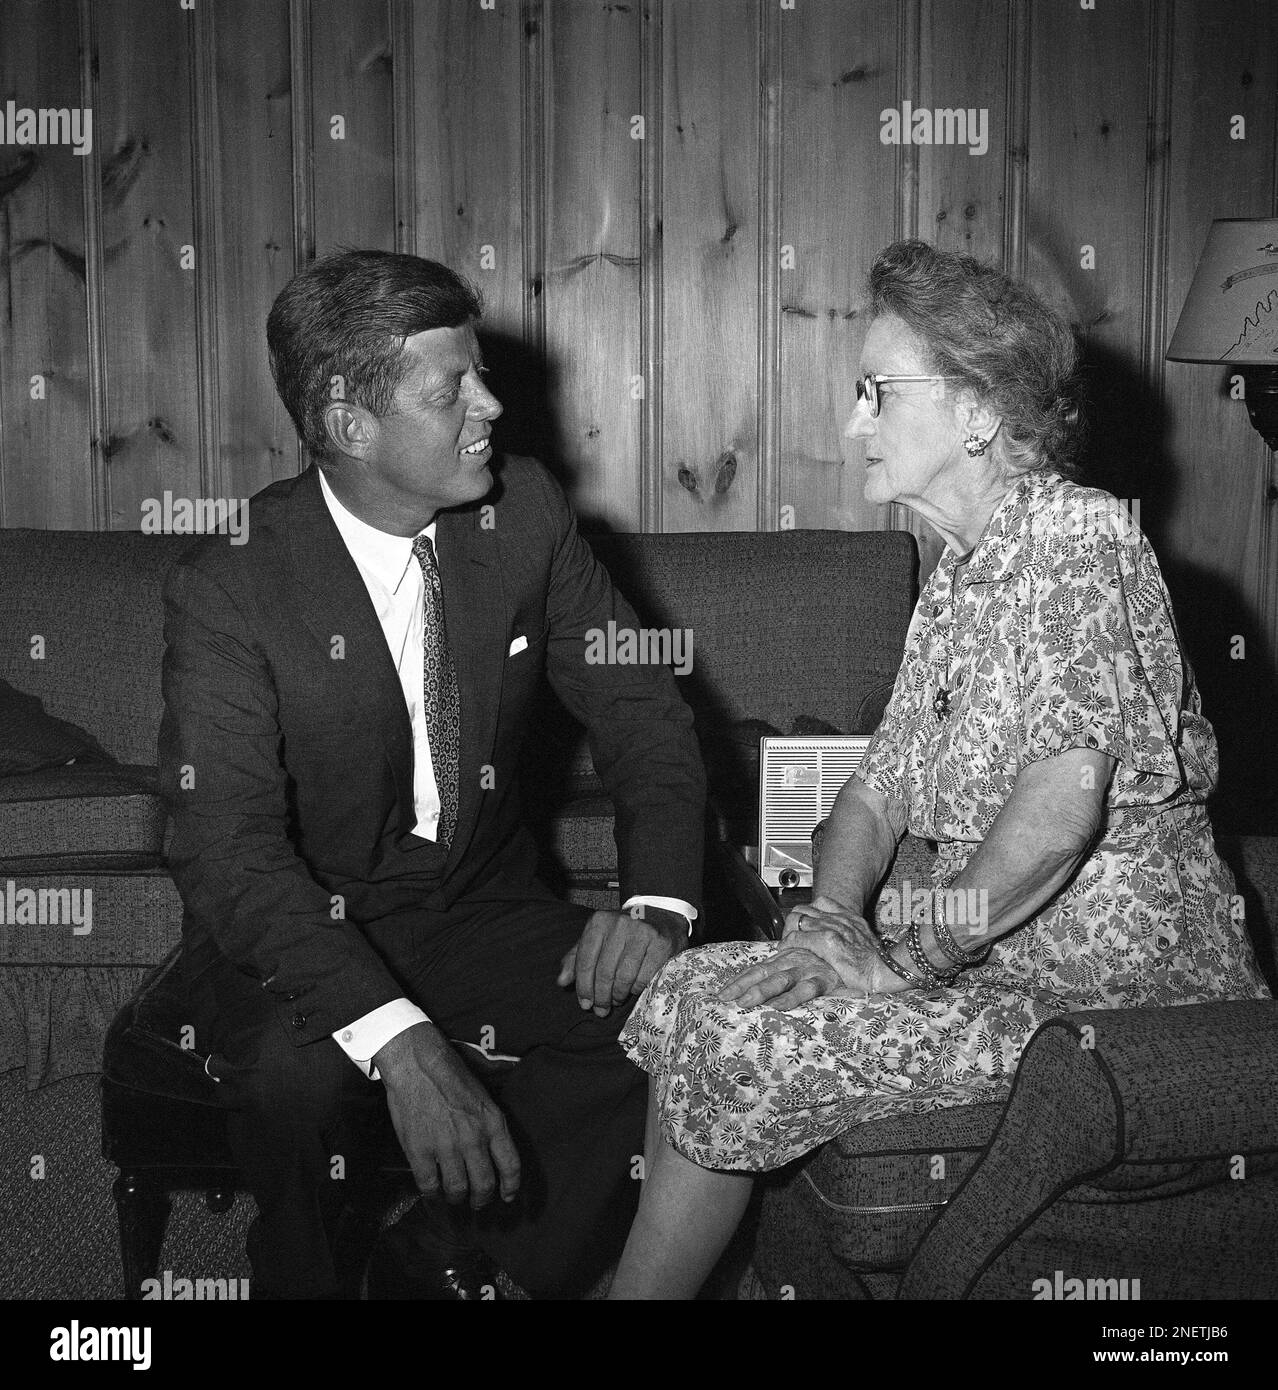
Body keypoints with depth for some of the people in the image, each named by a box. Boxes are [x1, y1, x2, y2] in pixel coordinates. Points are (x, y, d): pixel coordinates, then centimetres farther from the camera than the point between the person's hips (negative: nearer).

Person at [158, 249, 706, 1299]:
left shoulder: (524, 513, -4)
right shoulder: (230, 584, -17)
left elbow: (643, 712, 0)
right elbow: (231, 849, -25)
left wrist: (656, 901, -21)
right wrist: (398, 1041, -40)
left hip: (484, 909, 4)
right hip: (301, 936, -4)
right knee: (295, 1071, -35)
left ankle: (446, 1254, 0)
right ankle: (312, 1276, -2)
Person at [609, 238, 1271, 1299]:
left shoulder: (1081, 534, -16)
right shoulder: (957, 579, 14)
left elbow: (1068, 792, -28)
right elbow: (880, 785, 13)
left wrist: (907, 955, -20)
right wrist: (833, 914, -6)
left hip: (1111, 980, -9)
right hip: (995, 953, 9)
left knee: (730, 1046, -16)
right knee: (692, 990, -3)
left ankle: (645, 1279, 6)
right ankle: (650, 1270, 7)